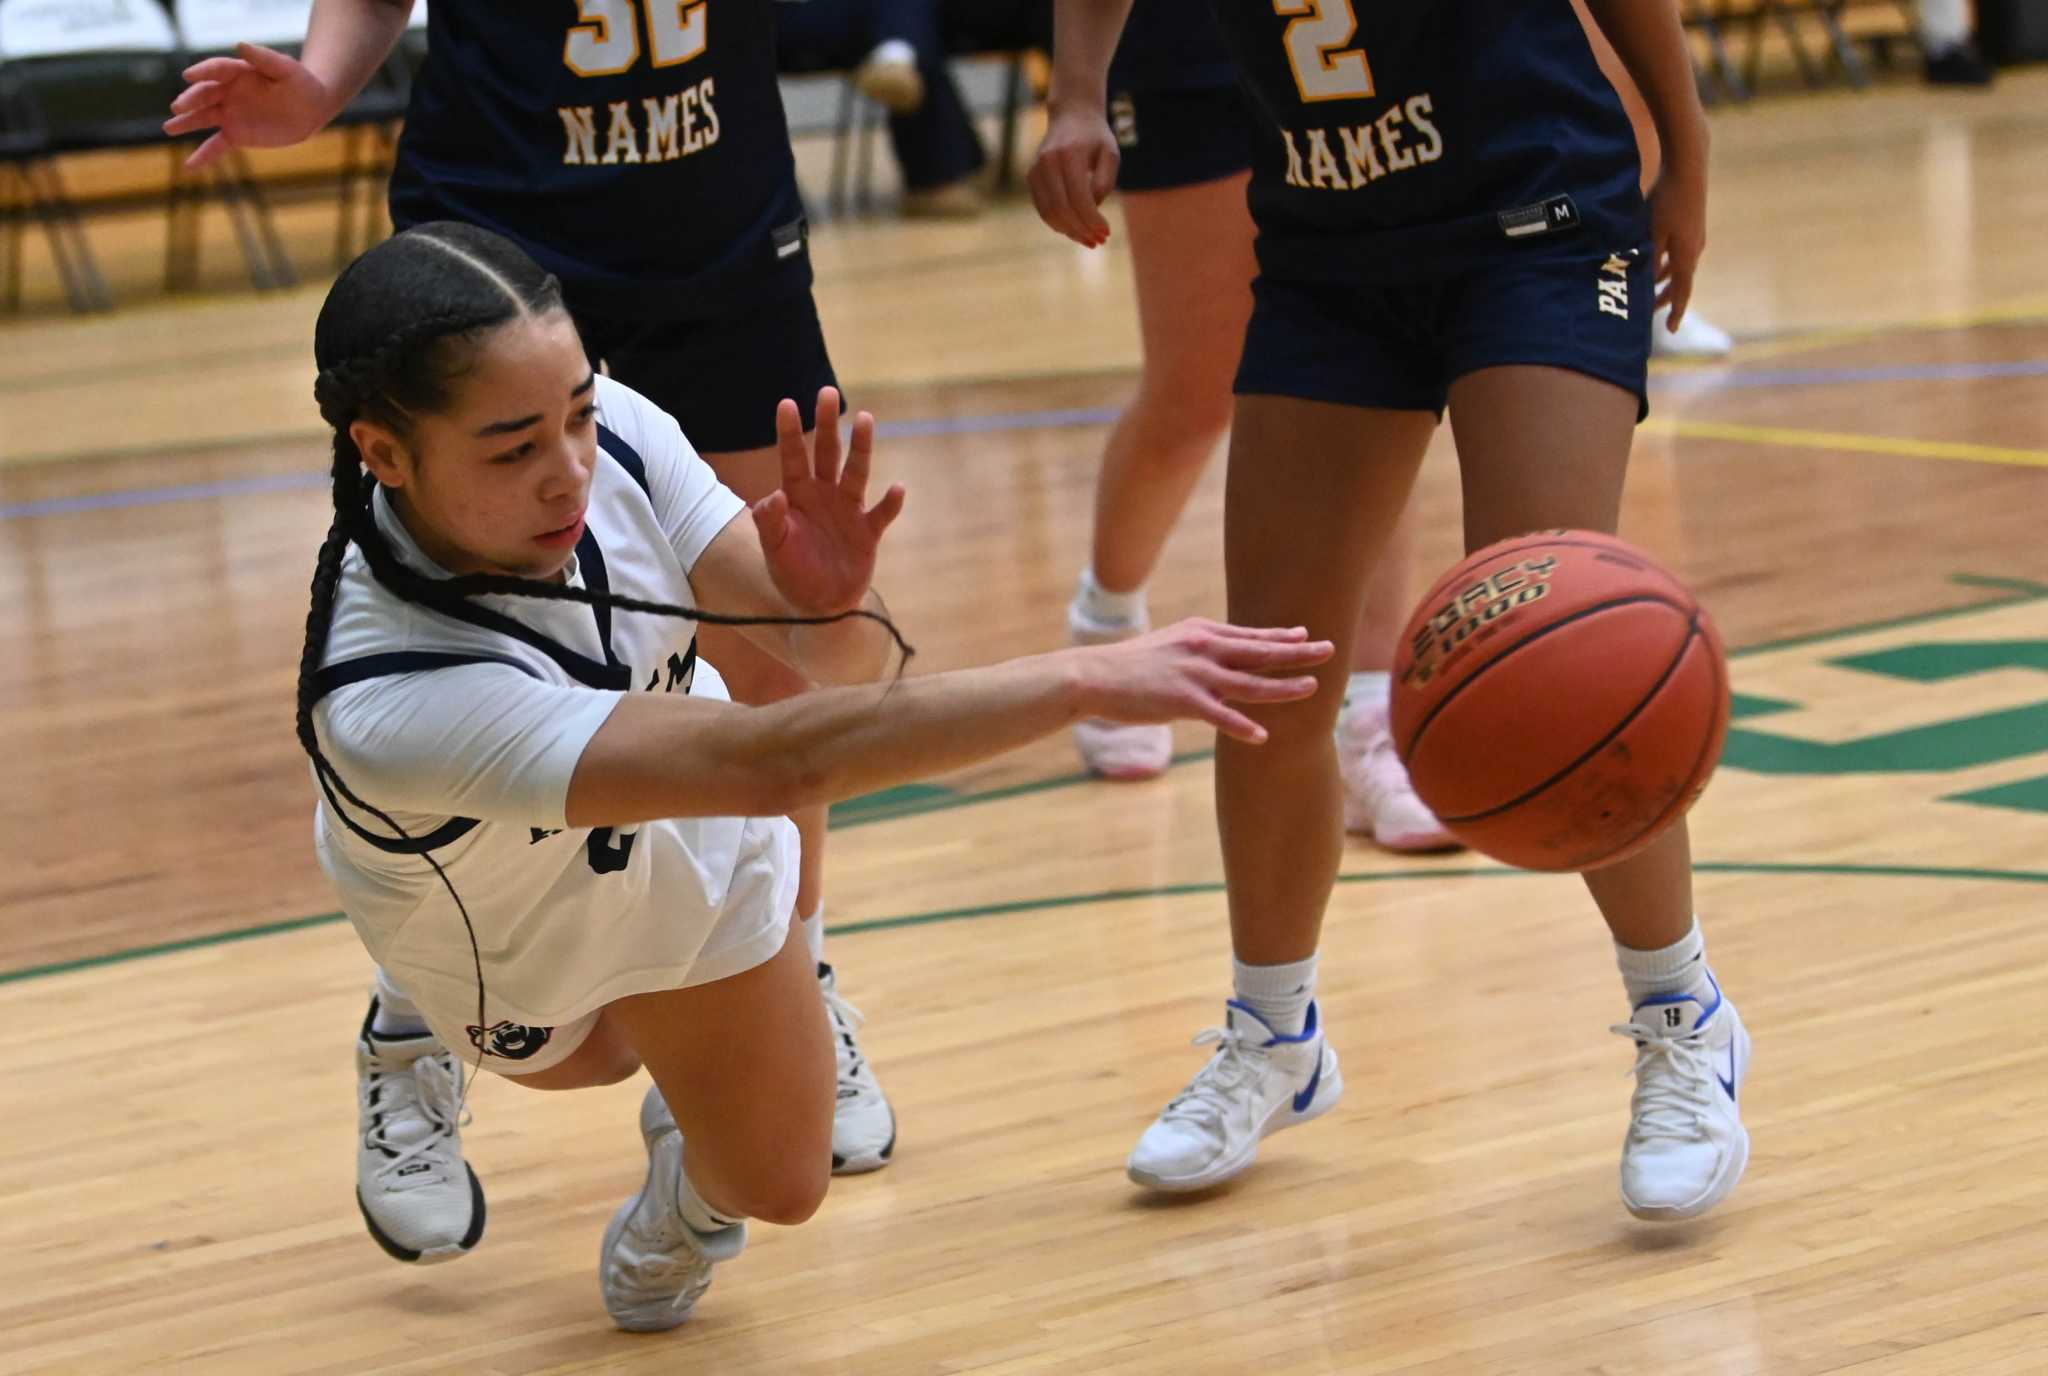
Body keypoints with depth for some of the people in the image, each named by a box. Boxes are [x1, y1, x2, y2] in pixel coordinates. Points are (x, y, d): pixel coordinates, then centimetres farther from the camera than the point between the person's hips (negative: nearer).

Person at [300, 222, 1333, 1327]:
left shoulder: (608, 434, -37)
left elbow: (843, 658, -26)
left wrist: (836, 605, -52)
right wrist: (1085, 680, -62)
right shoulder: (394, 697, -52)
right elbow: (769, 761, -57)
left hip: (681, 836, 3)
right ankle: (413, 1038, 55)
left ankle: (679, 1210, 52)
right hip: (503, 938, -3)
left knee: (773, 1186, 20)